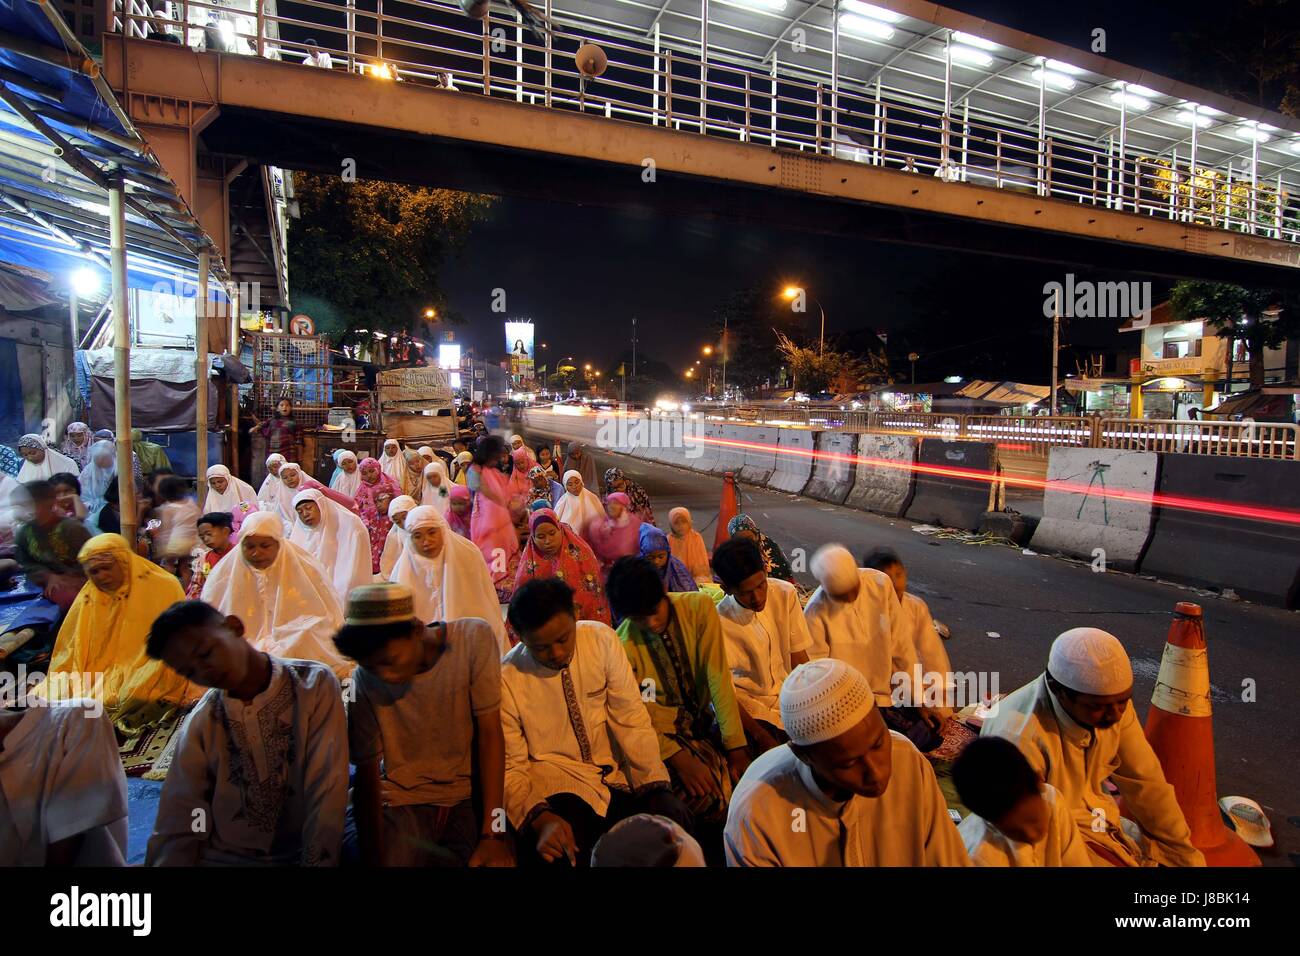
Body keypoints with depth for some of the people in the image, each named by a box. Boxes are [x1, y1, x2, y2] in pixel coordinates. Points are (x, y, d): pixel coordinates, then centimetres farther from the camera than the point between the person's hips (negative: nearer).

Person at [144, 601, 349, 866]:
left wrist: (316, 861, -17)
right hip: (222, 857, 4)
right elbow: (177, 830, 0)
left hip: (300, 853, -3)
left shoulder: (315, 684, -8)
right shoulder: (199, 725, 1)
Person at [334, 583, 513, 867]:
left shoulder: (474, 639, -15)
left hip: (470, 796, 0)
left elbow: (490, 734, -13)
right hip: (402, 802, 1)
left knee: (500, 858, -24)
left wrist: (493, 832, -17)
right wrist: (374, 858, -18)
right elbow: (367, 772, -9)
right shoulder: (366, 678, -12)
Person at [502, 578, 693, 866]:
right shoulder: (505, 680, -14)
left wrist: (658, 787, -16)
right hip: (555, 782, -2)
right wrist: (540, 817, -27)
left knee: (673, 820, -21)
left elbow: (631, 718, -7)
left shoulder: (601, 639, -10)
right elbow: (509, 768, -8)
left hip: (614, 771, 3)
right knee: (566, 851, -32)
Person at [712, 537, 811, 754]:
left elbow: (799, 658, -2)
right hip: (749, 710, -4)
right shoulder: (720, 622, -21)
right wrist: (763, 738, -18)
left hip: (788, 697, 4)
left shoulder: (785, 594, -10)